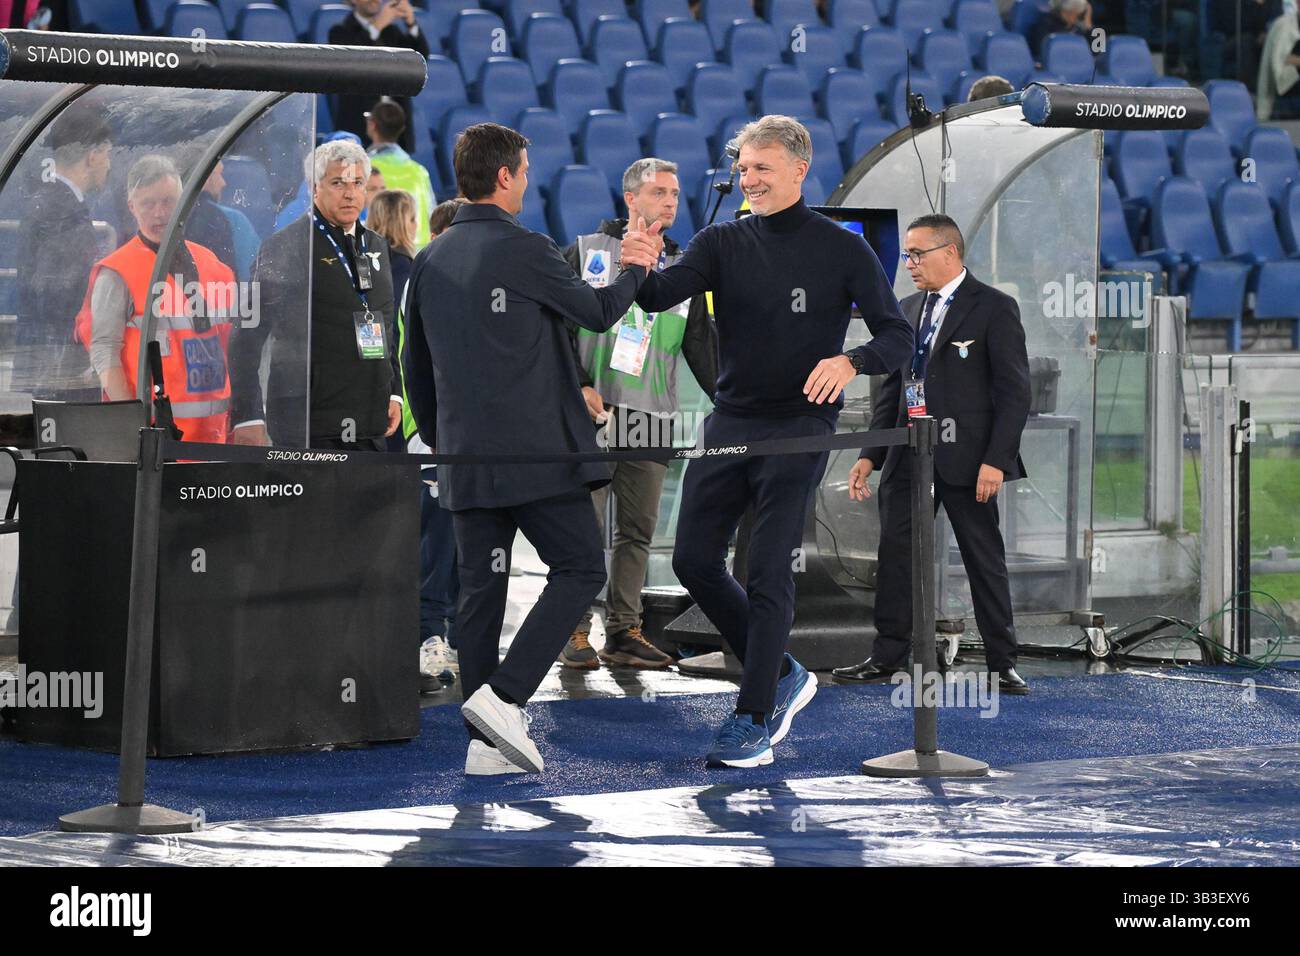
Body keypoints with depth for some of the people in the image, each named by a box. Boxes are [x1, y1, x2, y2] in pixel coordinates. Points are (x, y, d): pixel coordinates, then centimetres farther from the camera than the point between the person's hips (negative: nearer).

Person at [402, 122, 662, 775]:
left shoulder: (430, 262, 9)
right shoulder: (526, 252, -10)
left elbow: (416, 366, 17)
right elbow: (597, 312, 4)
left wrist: (438, 439, 28)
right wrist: (635, 272, 23)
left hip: (466, 456, 6)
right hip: (538, 450, -6)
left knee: (480, 587, 8)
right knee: (579, 569, 3)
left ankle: (486, 743, 5)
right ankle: (503, 697, -10)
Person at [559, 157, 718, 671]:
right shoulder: (587, 253, 4)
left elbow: (701, 345, 17)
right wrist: (579, 385, -12)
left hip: (653, 418, 4)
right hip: (592, 415, -4)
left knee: (637, 531, 4)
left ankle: (623, 632, 8)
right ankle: (575, 633, -3)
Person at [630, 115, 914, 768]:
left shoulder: (841, 250, -4)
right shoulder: (725, 243, 5)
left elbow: (898, 338, -5)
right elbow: (662, 296, -10)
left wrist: (851, 362, -25)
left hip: (798, 426, -5)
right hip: (729, 421, 5)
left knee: (768, 574, -8)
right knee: (694, 560, 5)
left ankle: (754, 719, -2)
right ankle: (780, 675, 21)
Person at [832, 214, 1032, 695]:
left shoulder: (994, 308, -6)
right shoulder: (909, 309, 13)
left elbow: (1014, 391, -10)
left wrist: (996, 460, -17)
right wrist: (870, 455, 10)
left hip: (967, 458, -6)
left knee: (985, 560, 0)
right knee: (895, 556, 5)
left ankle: (1002, 664, 6)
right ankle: (887, 658, 13)